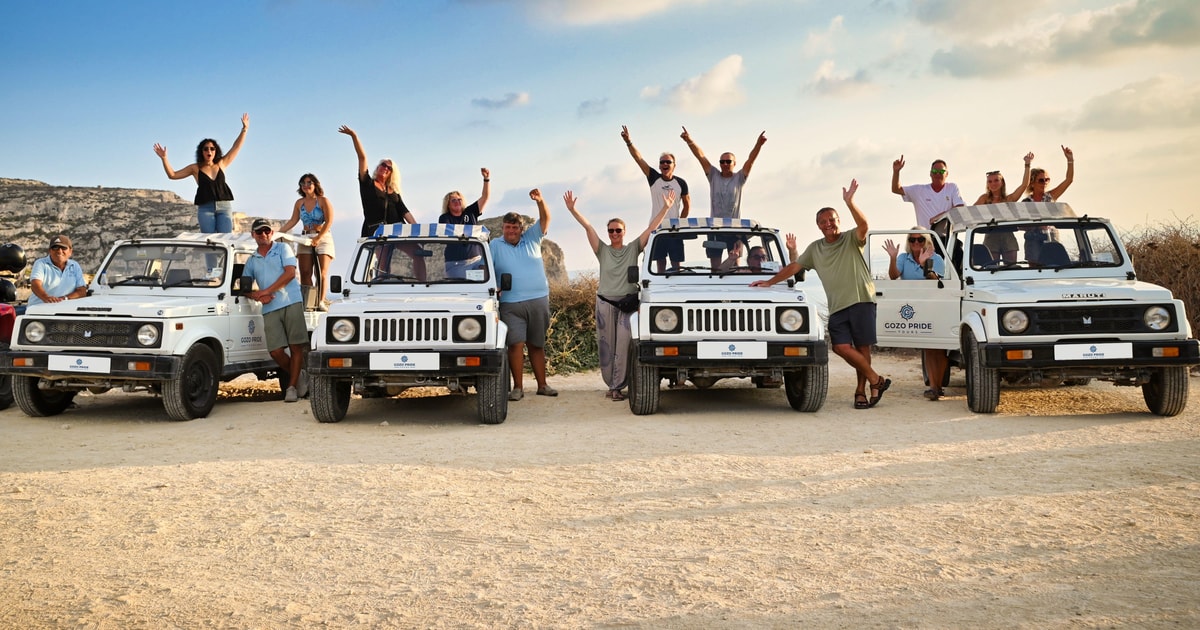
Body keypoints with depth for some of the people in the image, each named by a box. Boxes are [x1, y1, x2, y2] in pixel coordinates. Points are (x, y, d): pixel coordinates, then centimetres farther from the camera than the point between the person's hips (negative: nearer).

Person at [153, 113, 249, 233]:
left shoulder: (221, 164, 12)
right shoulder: (195, 168, 9)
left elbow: (236, 147, 15)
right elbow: (172, 175, 11)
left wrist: (244, 129, 12)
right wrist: (164, 158, 1)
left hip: (224, 206, 1)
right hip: (205, 208, -1)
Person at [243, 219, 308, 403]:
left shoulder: (283, 248, 7)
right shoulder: (252, 260, 19)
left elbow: (290, 272, -6)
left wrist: (266, 291, -9)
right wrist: (257, 296, -5)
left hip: (291, 303, -3)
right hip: (270, 310, 4)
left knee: (296, 347, -5)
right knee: (276, 351, -6)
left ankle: (292, 386, 2)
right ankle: (299, 376, 16)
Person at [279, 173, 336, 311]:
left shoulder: (323, 201, -3)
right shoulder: (299, 203, 12)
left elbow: (329, 221, -10)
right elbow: (293, 221, 12)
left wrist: (318, 238, -18)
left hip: (322, 238, -4)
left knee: (322, 273, -9)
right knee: (305, 273, -5)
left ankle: (321, 301, -12)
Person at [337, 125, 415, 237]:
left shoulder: (393, 191, 23)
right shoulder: (368, 183, 15)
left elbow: (404, 211, 14)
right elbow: (362, 157, 8)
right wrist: (354, 136, 3)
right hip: (374, 231, -3)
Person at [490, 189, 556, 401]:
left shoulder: (532, 239, 11)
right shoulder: (495, 245, 9)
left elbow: (545, 219, 1)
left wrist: (540, 201, -16)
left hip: (538, 301, 2)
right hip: (511, 304, -2)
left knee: (537, 345, 9)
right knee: (516, 344, -10)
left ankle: (542, 385, 16)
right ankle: (518, 387, -4)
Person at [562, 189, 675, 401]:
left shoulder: (633, 249, 6)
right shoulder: (603, 251, 7)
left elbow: (652, 227, -1)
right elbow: (588, 227, -3)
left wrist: (666, 208, -10)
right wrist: (572, 209, -12)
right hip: (605, 303, 2)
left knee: (623, 346, -9)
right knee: (606, 346, 5)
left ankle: (617, 387, -7)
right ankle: (612, 385, 16)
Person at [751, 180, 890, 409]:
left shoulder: (852, 240, 3)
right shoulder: (815, 248, 17)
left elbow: (863, 225, -18)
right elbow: (793, 267, 21)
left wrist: (849, 203, -30)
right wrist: (769, 282, 17)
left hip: (861, 299, -4)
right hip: (837, 306, 4)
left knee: (862, 347, -3)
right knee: (841, 347, -11)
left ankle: (861, 391, 9)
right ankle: (877, 380, -1)